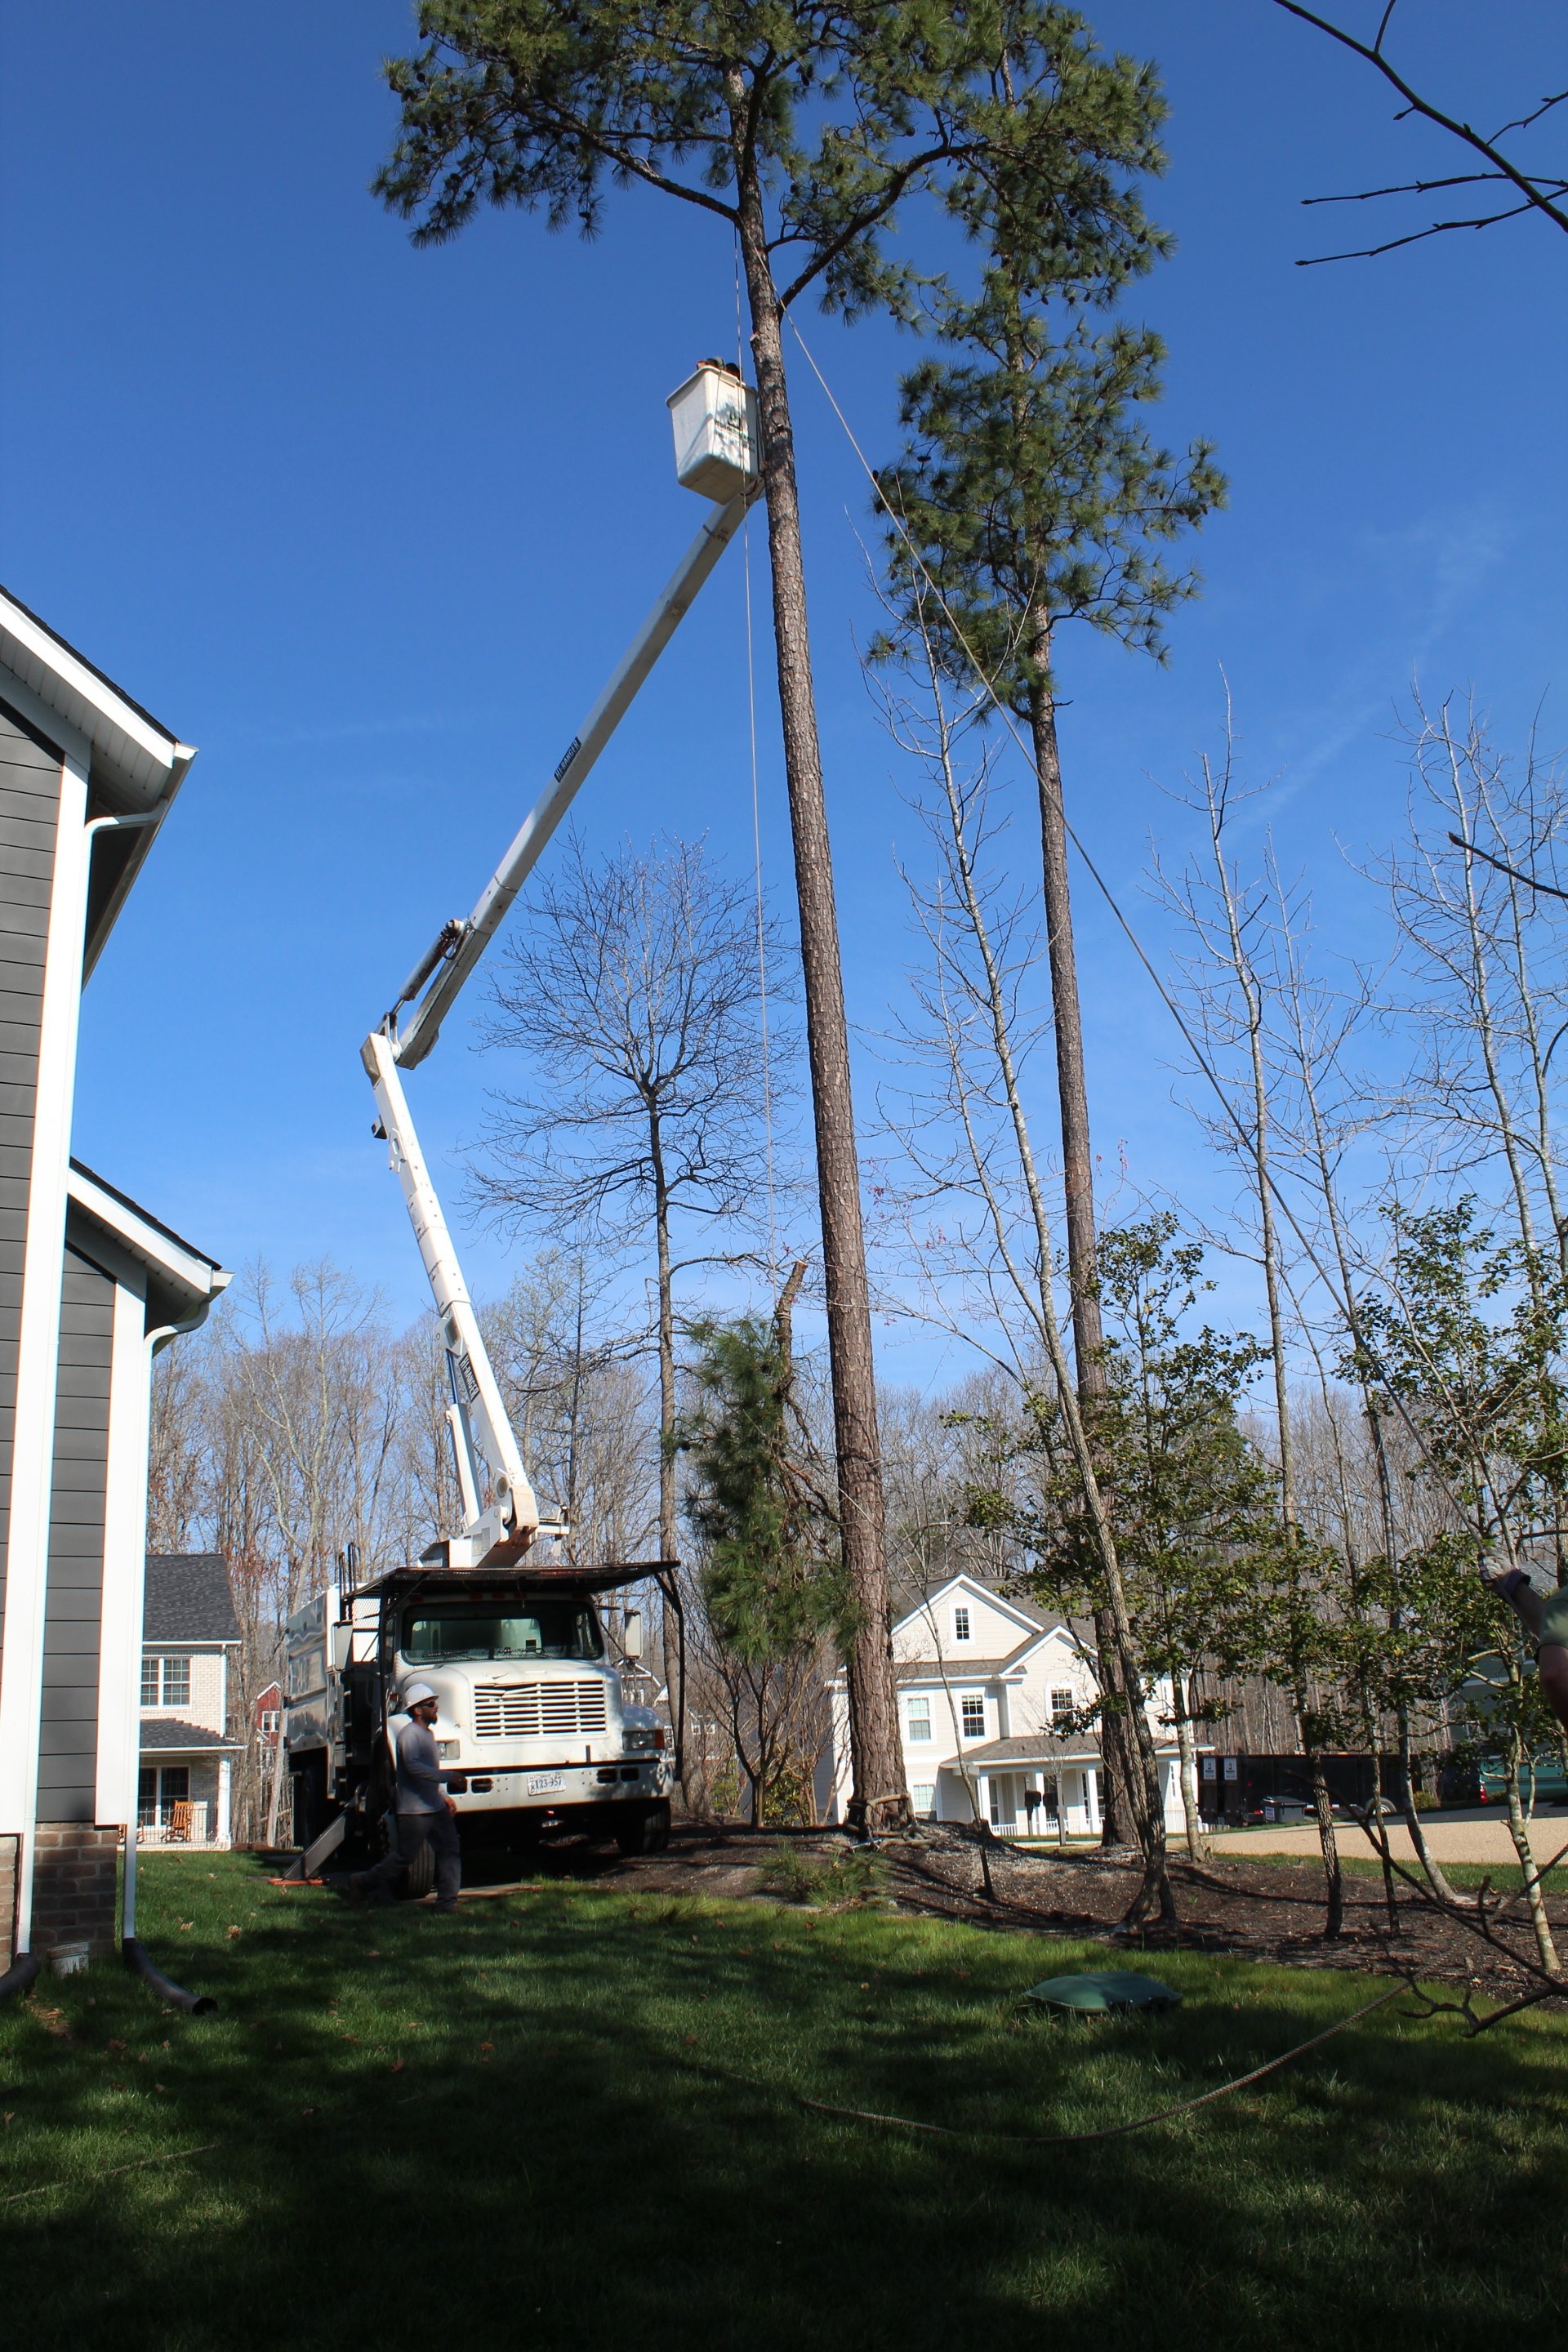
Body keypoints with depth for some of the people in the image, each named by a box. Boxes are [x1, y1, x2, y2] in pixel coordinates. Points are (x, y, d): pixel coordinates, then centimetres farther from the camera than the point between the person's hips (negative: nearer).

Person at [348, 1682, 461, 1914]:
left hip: (436, 1807, 9)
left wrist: (444, 1795, 19)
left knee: (450, 1850, 0)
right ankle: (363, 1884, 18)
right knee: (403, 1856, 1)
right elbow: (413, 1766, -30)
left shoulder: (428, 1733, 17)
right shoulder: (409, 1734, -14)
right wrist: (446, 1776, -33)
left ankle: (447, 1902, 3)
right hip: (414, 1810, -9)